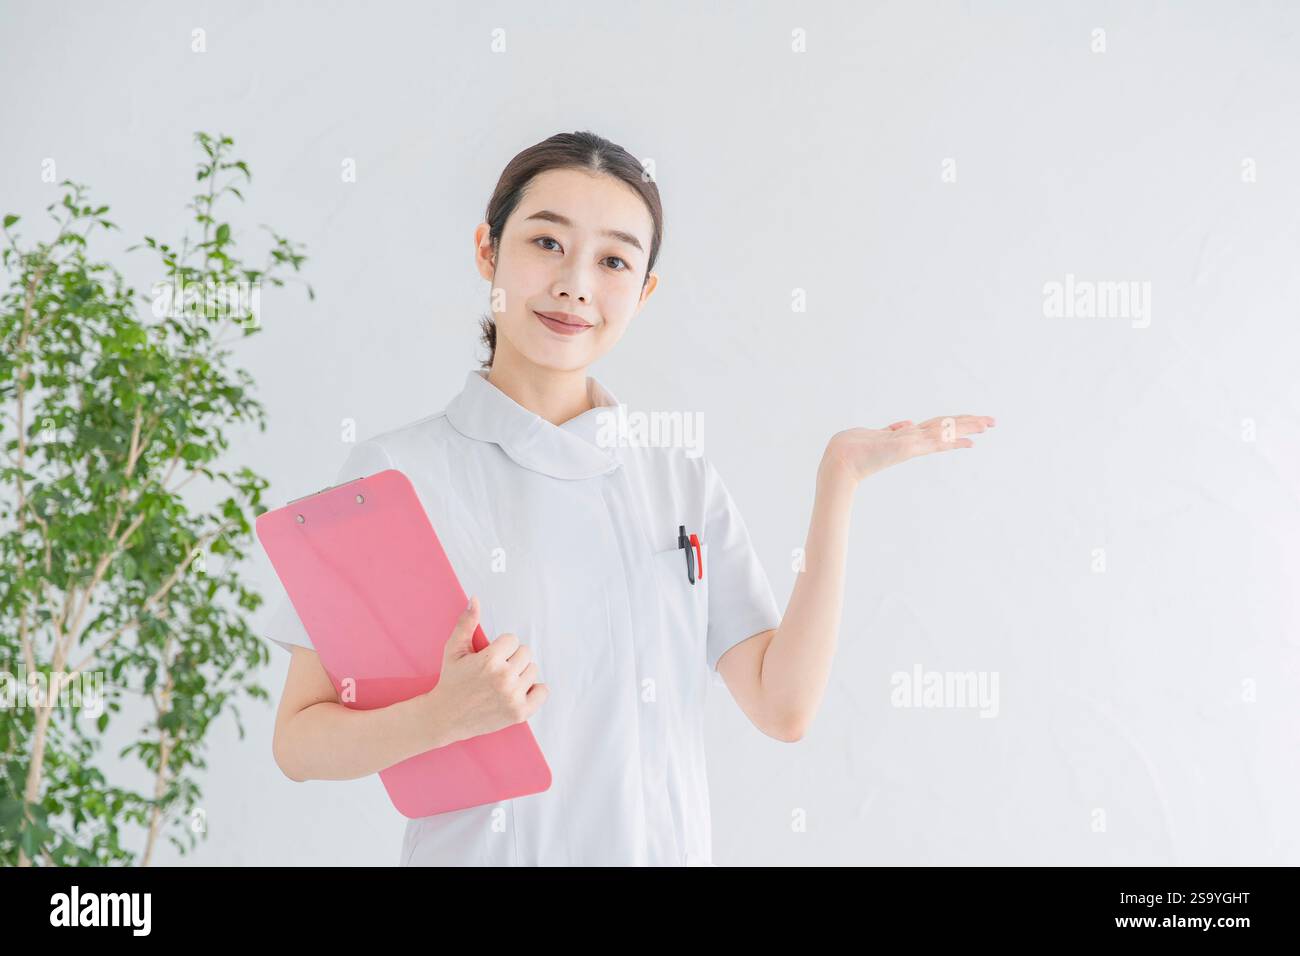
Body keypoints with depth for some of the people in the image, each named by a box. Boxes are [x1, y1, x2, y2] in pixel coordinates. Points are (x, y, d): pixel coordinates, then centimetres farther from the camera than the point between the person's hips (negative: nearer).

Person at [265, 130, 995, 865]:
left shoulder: (689, 486, 3)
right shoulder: (397, 473, -9)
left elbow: (783, 707, -6)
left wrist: (840, 483, -8)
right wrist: (441, 717, -27)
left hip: (665, 848, 3)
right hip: (475, 847, -3)